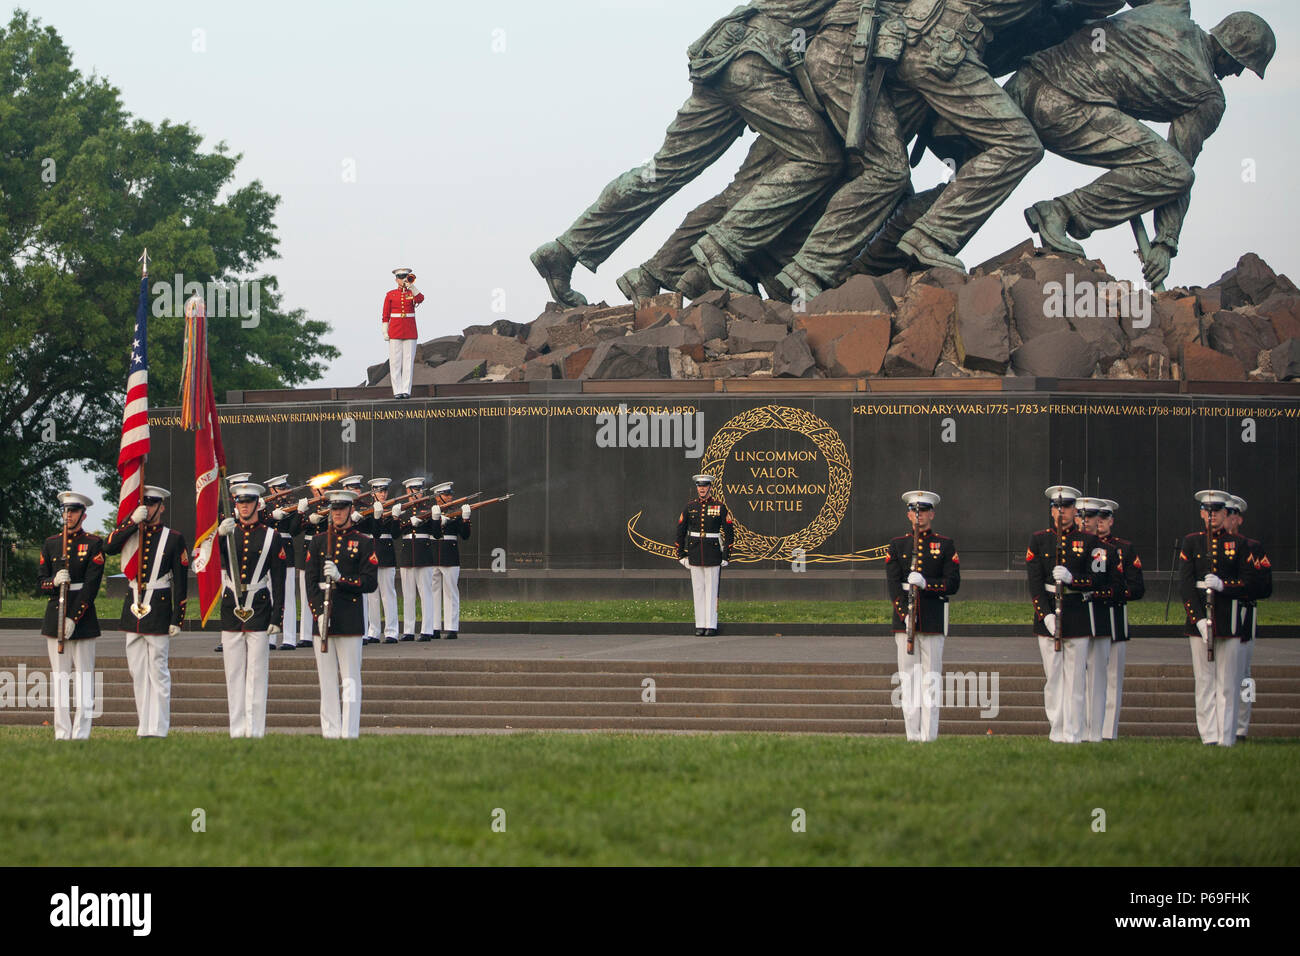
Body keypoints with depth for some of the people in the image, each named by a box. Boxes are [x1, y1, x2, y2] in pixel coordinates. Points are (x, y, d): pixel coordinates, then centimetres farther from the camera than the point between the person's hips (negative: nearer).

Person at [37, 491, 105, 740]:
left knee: (84, 676, -3)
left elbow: (91, 585, -8)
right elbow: (40, 579, 10)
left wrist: (73, 618, -15)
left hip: (83, 616, -4)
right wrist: (54, 582, -14)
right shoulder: (50, 544, 12)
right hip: (55, 615, 4)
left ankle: (81, 733, -1)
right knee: (59, 675, 3)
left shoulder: (93, 544, -1)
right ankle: (62, 733, 6)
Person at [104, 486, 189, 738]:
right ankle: (144, 727, 12)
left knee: (157, 671, -3)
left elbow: (181, 581, -3)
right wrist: (133, 521, -17)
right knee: (137, 671, 7)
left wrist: (177, 619, -8)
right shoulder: (131, 533, 10)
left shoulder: (174, 538, -1)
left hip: (158, 612, -5)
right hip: (133, 610, 5)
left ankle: (157, 729, -1)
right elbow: (109, 547, -10)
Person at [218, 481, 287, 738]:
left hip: (259, 611, -2)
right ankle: (237, 730, 7)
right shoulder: (226, 532, 9)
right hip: (231, 609, 2)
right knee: (234, 672, 4)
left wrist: (277, 618, -4)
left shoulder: (271, 536, 3)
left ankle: (255, 730, -2)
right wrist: (219, 534, -29)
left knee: (256, 673, -3)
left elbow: (278, 580, 2)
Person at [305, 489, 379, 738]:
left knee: (350, 679, -3)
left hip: (350, 621, -3)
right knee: (327, 678, 5)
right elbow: (311, 581, 6)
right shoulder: (319, 541, 12)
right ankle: (330, 732, 9)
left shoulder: (364, 542, 3)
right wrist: (319, 613, -7)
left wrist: (340, 579, -17)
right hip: (323, 620, 3)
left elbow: (370, 584, -3)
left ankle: (350, 734, -3)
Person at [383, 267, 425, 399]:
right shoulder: (390, 295, 6)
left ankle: (406, 391, 1)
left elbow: (420, 299, -17)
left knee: (408, 362, -1)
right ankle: (397, 391, -2)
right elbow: (385, 315, 4)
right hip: (395, 332, -1)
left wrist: (411, 284, -21)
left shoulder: (413, 293, 8)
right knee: (395, 362, -4)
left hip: (410, 332, 1)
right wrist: (385, 333, -3)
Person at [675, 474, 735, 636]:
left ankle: (711, 625, 2)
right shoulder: (690, 507, 6)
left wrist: (726, 556, -4)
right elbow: (680, 531, 10)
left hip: (713, 554, -3)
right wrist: (681, 555, 6)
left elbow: (729, 532, 0)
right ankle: (700, 625, 8)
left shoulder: (719, 507, -2)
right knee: (698, 589, 4)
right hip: (695, 554, 3)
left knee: (712, 590, -1)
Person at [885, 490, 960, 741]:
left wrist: (926, 584, -18)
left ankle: (929, 735, -3)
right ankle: (912, 735, 3)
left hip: (933, 620, -2)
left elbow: (953, 584, -1)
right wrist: (904, 614, -12)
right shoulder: (897, 545, 11)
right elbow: (892, 584, 2)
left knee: (931, 679, -3)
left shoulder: (945, 545, 7)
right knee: (908, 678, 1)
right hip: (904, 619, 2)